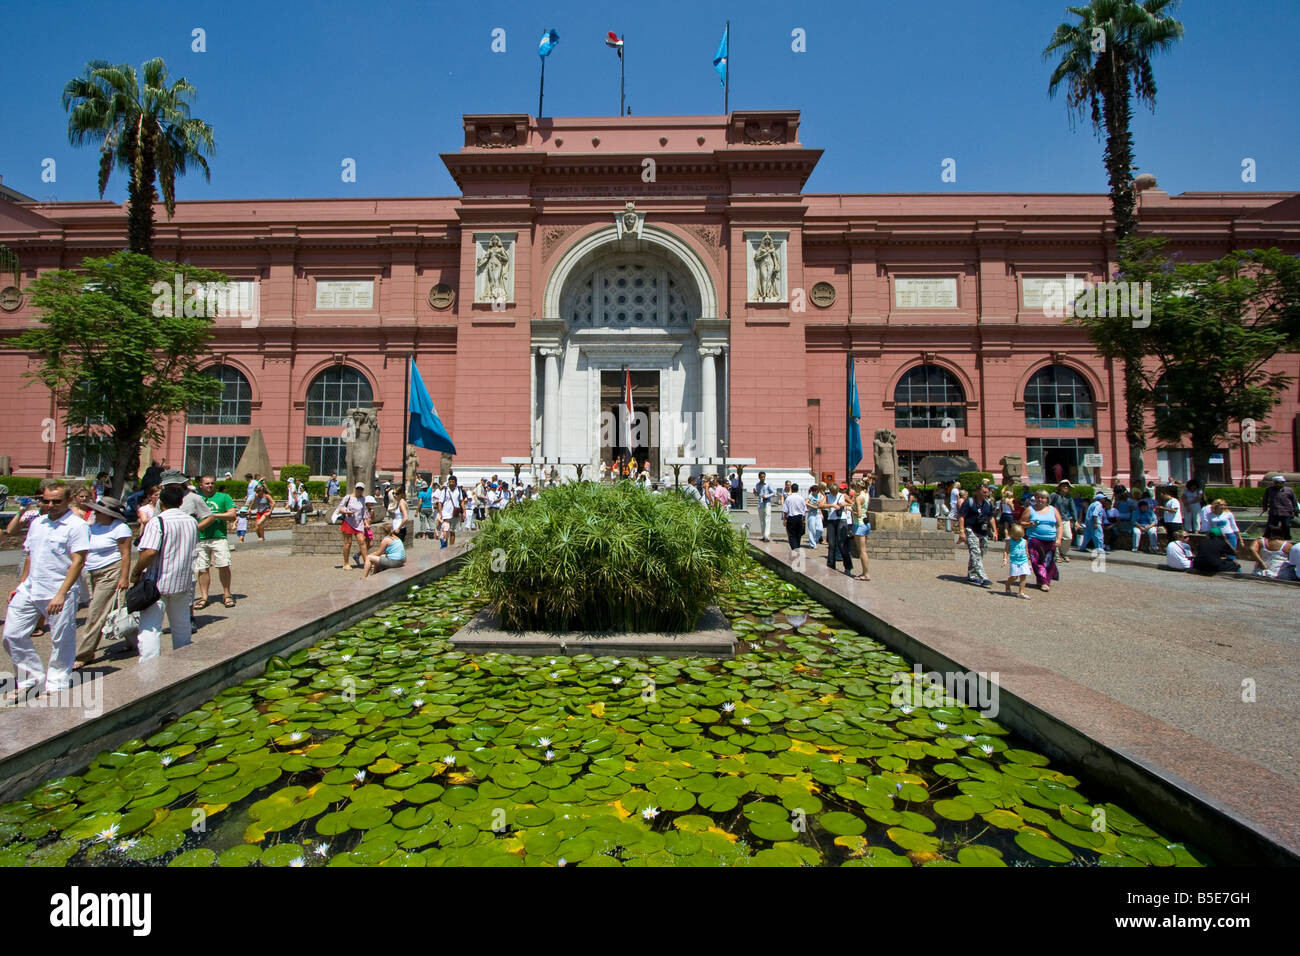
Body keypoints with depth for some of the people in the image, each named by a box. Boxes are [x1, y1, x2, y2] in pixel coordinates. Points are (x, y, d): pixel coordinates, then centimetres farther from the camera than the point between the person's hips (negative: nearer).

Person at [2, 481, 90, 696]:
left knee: (62, 642, 2)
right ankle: (31, 677, 24)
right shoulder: (37, 523, 13)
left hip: (59, 593, -7)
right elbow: (30, 556, 21)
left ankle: (56, 685, 18)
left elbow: (78, 561, -16)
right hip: (29, 590, 7)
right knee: (12, 634, 9)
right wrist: (20, 585, 16)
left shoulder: (77, 526, -10)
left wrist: (61, 594, -20)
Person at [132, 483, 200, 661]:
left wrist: (135, 573, -12)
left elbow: (149, 552, -24)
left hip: (158, 583, -6)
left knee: (150, 628, -1)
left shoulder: (157, 523, -15)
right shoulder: (192, 522, 5)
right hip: (184, 582, 6)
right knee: (181, 626, 18)